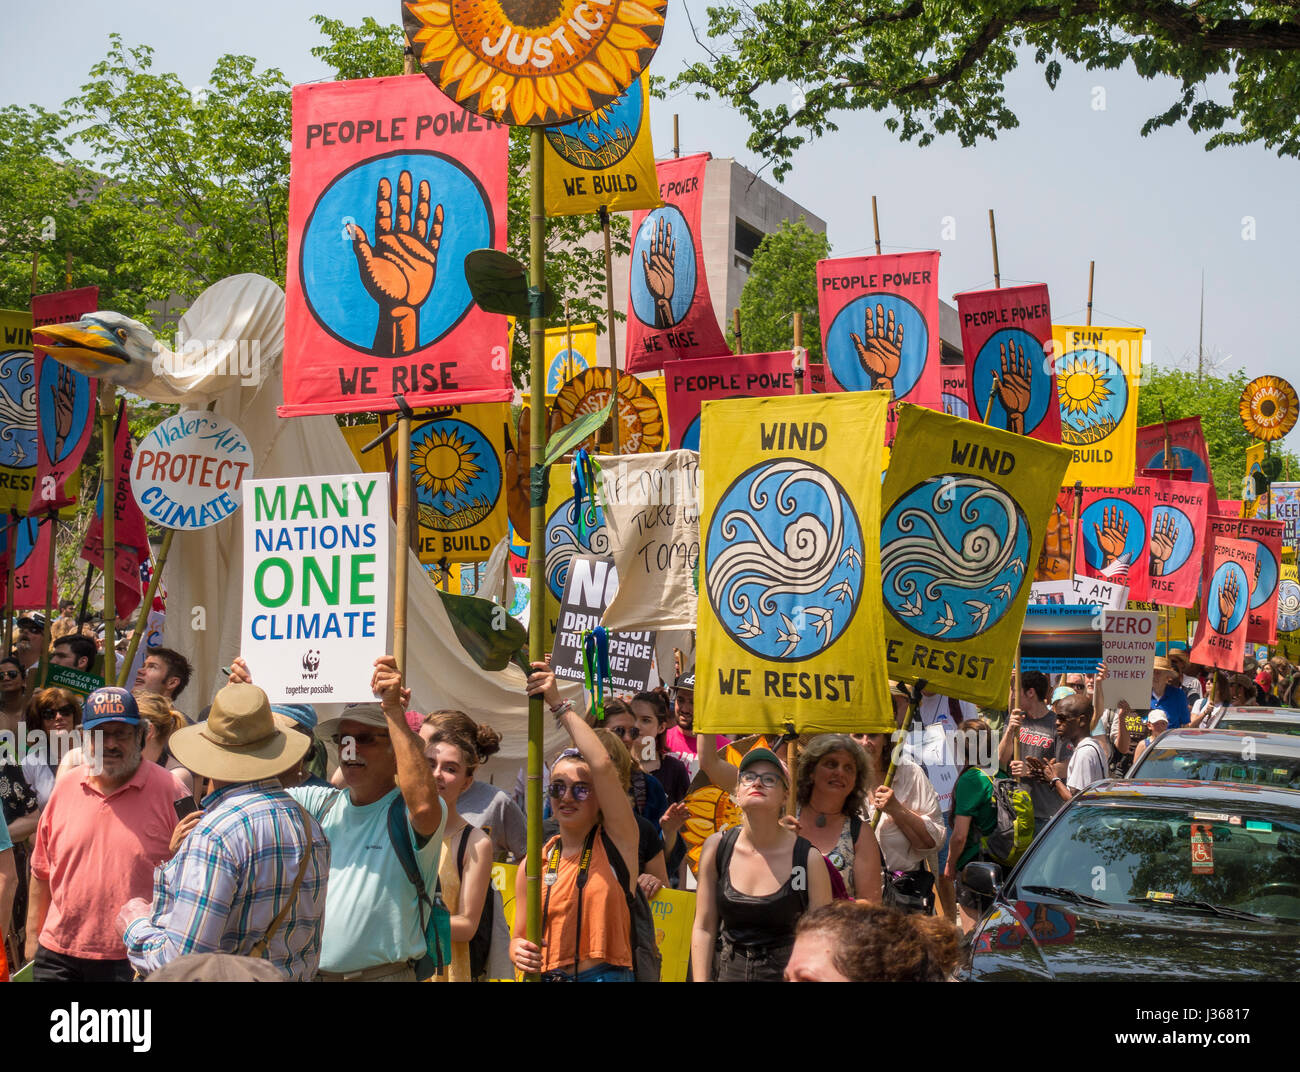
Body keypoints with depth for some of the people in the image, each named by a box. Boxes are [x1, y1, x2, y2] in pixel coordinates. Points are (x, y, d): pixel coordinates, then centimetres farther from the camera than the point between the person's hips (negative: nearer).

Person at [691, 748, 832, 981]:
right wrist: (701, 980, -2)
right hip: (726, 972, 3)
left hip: (785, 973, -2)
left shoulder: (808, 859, -8)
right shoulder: (717, 847, 0)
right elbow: (704, 928, 4)